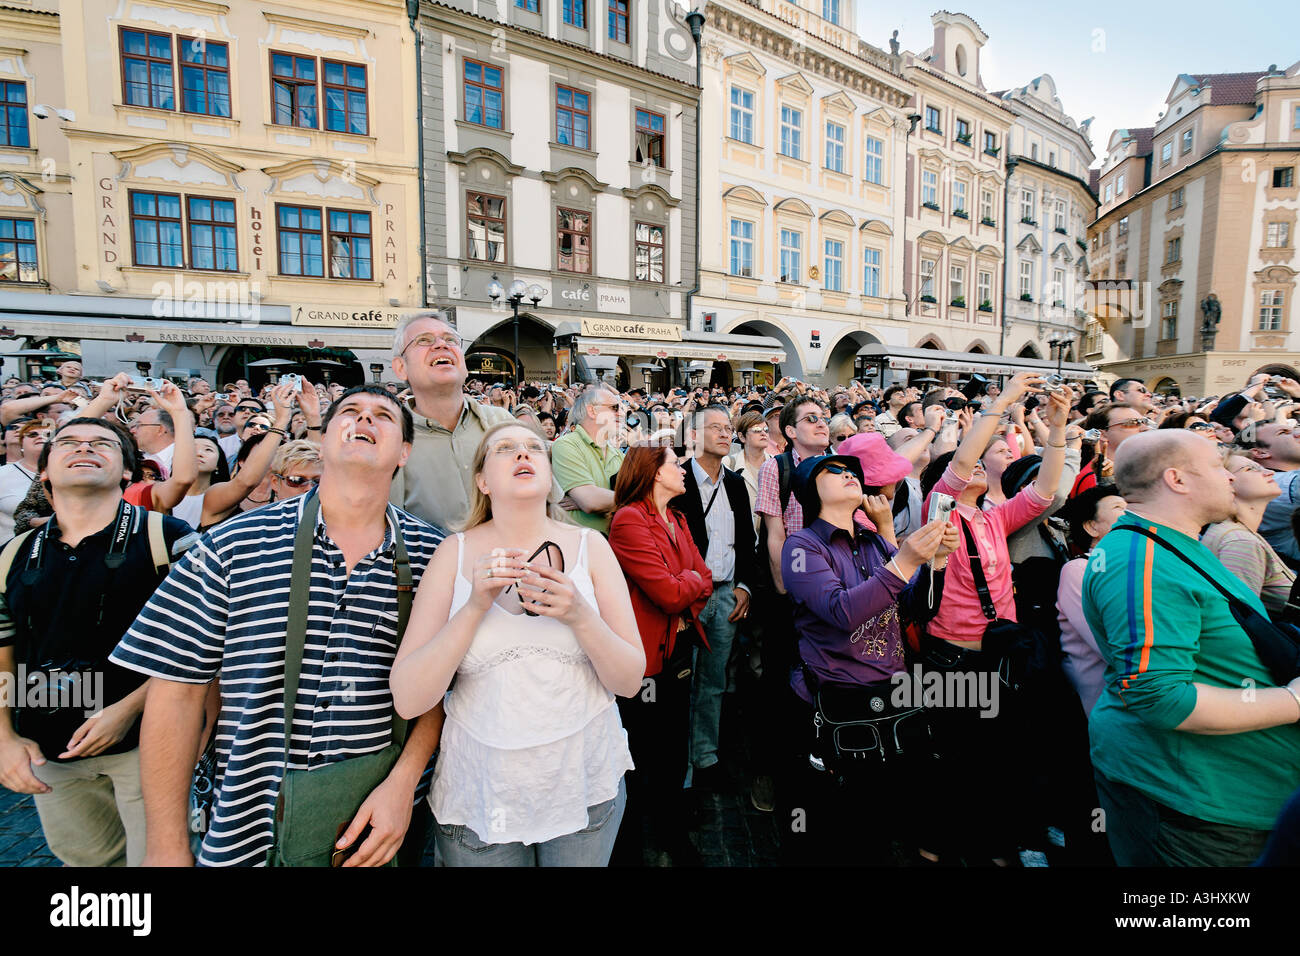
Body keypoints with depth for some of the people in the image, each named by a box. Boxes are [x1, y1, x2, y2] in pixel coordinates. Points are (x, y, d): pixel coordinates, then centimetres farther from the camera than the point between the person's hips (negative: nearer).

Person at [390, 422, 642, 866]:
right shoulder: (455, 553, -7)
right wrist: (475, 607, -25)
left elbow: (631, 681, -8)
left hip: (583, 780, 1)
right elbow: (408, 700, -12)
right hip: (480, 789, 0)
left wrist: (578, 615, -26)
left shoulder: (590, 546, -7)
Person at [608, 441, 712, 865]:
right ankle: (629, 848, 31)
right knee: (639, 761, 9)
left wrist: (685, 609, -13)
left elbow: (704, 579, 4)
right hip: (647, 657, -8)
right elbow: (668, 592, -24)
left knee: (675, 752, 21)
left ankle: (671, 835, 41)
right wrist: (694, 579, -5)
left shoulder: (678, 520, 11)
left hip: (681, 649, 8)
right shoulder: (629, 520, -18)